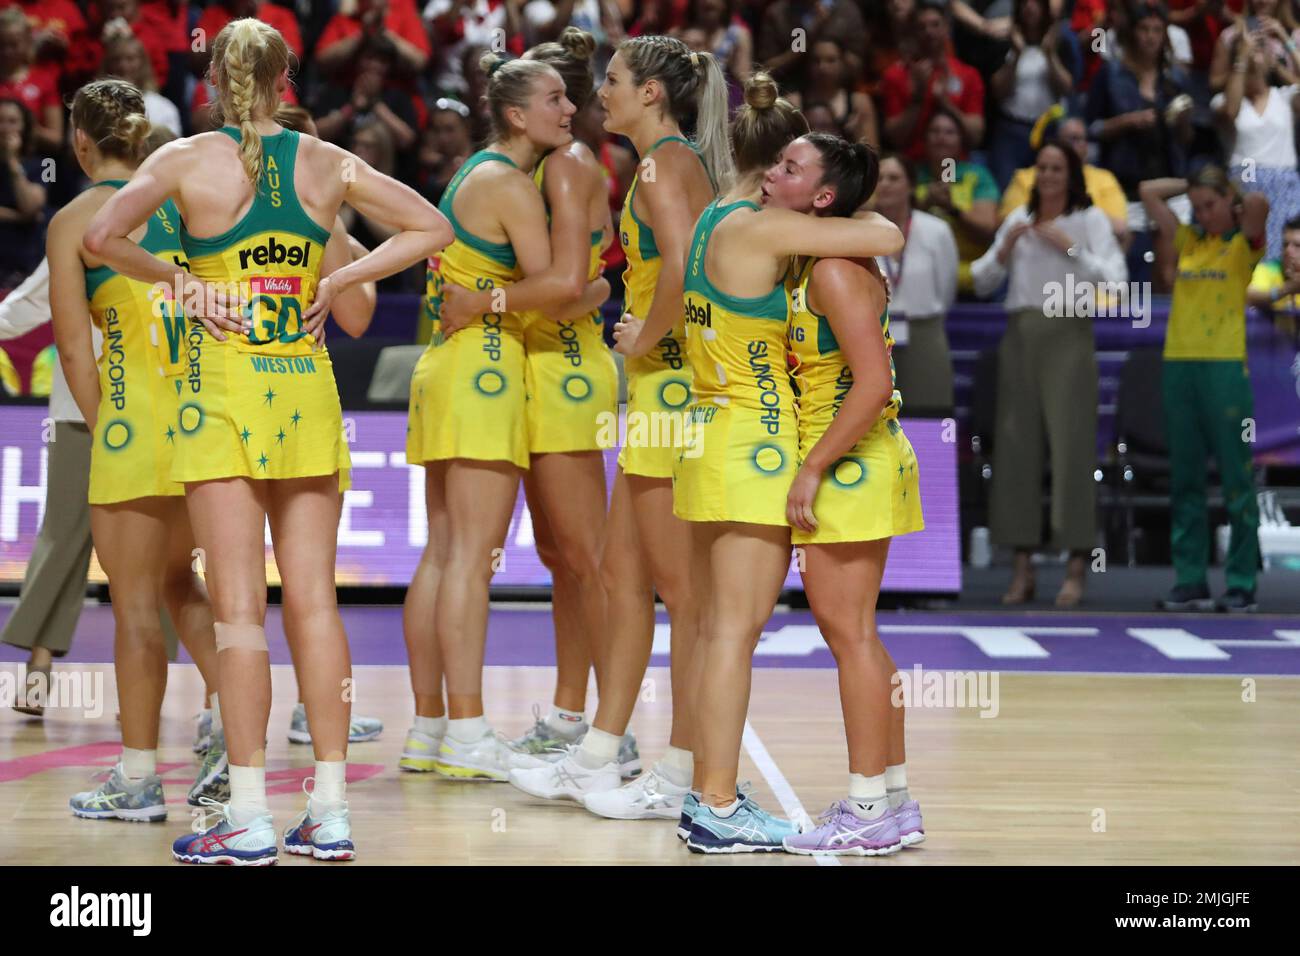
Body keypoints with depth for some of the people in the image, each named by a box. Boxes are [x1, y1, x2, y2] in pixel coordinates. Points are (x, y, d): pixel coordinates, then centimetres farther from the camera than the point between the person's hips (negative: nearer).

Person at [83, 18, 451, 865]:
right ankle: (330, 810, 7)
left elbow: (103, 237, -15)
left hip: (223, 393, -3)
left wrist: (177, 278, -2)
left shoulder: (189, 159, -4)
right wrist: (337, 279, 7)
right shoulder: (326, 162, 5)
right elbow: (433, 229, 9)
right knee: (313, 601, 6)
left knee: (239, 609, -3)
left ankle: (249, 816, -3)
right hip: (307, 387, 3)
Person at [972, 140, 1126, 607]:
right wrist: (1005, 248, -3)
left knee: (1071, 443, -8)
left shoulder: (1090, 219, 2)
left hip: (1067, 336, -5)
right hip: (1020, 335, 5)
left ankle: (1076, 568, -4)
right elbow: (981, 281, 13)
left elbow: (1116, 279, -10)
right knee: (1017, 444, 3)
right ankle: (1023, 565, 9)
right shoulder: (1019, 218, 15)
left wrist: (1071, 247, -15)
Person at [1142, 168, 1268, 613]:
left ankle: (1242, 584, -2)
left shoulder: (1243, 243, 2)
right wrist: (1193, 185, 17)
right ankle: (1190, 581, 9)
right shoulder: (1186, 240, 15)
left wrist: (1236, 201, 2)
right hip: (1179, 363, 5)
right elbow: (1149, 191, 20)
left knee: (1237, 480, -3)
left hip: (1225, 365, -5)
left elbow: (1258, 203, -18)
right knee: (1185, 480, 5)